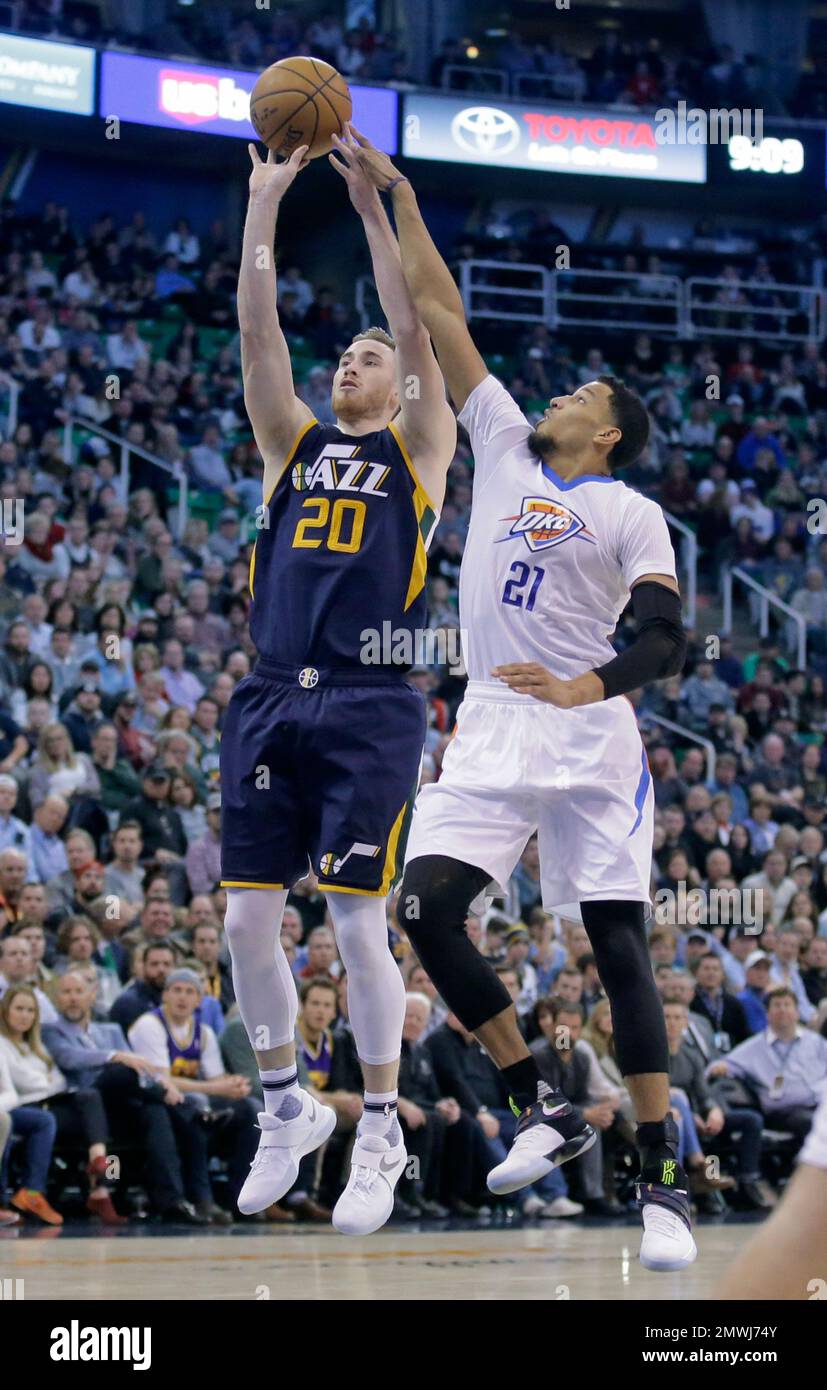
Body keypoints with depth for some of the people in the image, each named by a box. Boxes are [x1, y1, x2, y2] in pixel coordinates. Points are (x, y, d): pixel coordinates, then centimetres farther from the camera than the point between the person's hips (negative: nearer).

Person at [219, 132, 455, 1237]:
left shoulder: (419, 448, 9)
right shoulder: (293, 443, 18)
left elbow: (418, 330, -4)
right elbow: (256, 332, 7)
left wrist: (372, 205, -8)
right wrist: (264, 207, 0)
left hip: (370, 709, -4)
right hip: (271, 702, 4)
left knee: (359, 921, -7)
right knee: (248, 917, 1)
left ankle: (380, 1133, 6)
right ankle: (286, 1109, 19)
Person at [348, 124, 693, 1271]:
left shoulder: (632, 516, 1)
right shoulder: (504, 447, 14)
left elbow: (668, 639, -12)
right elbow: (438, 311, 14)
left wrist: (591, 685, -32)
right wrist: (396, 194, 12)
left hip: (588, 745, -5)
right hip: (489, 735, 5)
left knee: (619, 948, -7)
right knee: (427, 910, -11)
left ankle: (663, 1184, -5)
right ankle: (546, 1114, 2)